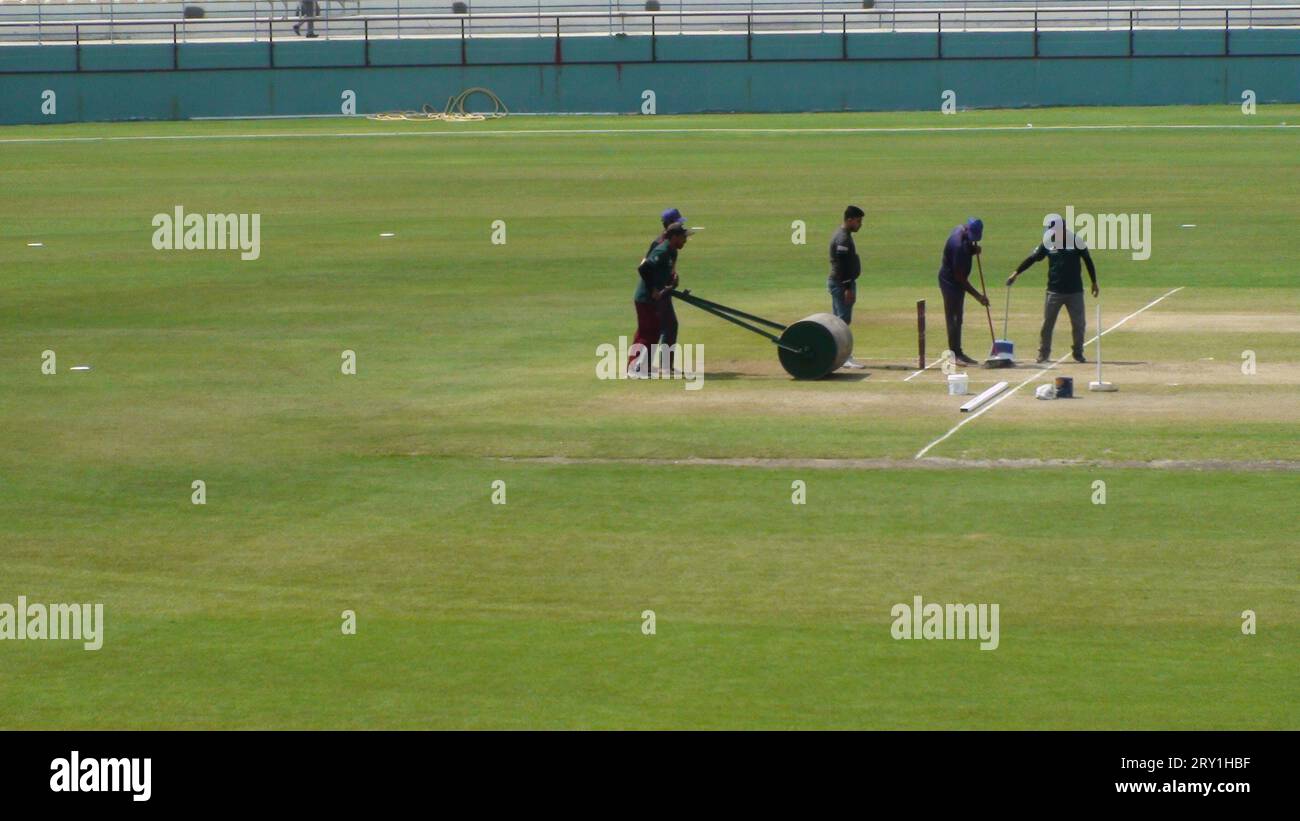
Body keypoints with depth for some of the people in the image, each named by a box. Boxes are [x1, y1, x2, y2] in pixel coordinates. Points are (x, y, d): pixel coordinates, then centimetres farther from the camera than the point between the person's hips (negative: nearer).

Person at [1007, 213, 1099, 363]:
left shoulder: (1076, 241, -8)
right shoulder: (1047, 244, -2)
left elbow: (1088, 261, 0)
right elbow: (1032, 258, 2)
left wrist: (1094, 283, 2)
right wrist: (1015, 273, -3)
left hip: (1075, 291, -1)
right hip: (1054, 291, 1)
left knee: (1079, 323, 5)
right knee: (1047, 323, 3)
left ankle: (1078, 352, 20)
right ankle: (1043, 353, 13)